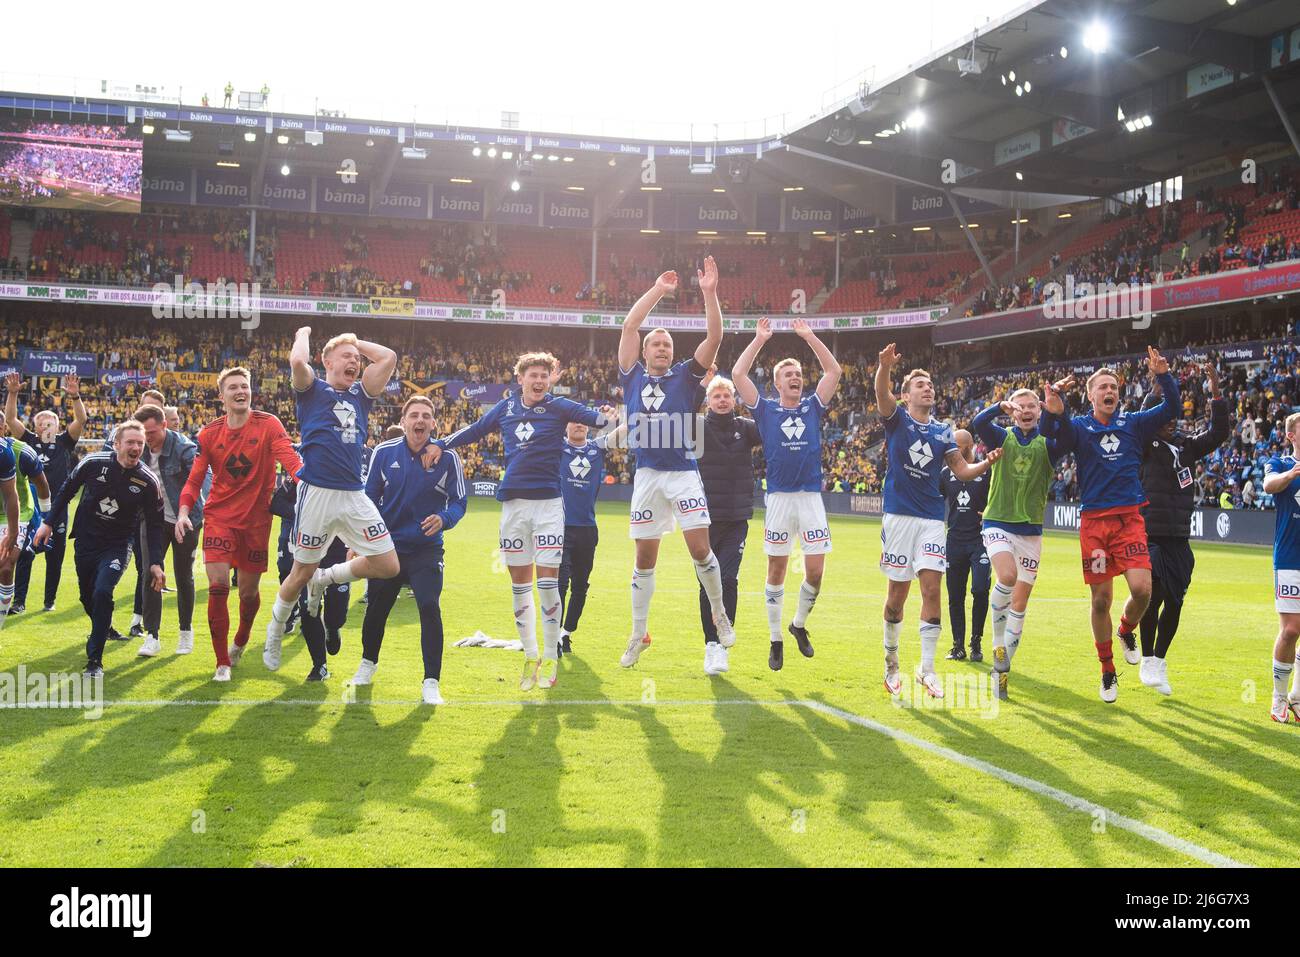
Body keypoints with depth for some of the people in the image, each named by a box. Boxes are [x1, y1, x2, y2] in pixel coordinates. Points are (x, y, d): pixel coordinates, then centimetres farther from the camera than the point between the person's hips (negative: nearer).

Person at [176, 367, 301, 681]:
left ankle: (240, 641, 42)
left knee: (249, 591, 9)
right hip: (219, 516, 1)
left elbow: (289, 457, -21)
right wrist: (183, 512, -14)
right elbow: (194, 479, 3)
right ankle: (222, 663, 1)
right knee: (218, 585, -13)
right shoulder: (209, 434, 1)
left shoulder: (268, 425, -6)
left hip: (256, 519, 0)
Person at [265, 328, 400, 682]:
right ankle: (275, 631, 30)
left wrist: (355, 342, 17)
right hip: (317, 494, -5)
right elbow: (297, 361, -17)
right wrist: (303, 334, 3)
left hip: (354, 496, 5)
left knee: (388, 566, -2)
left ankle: (324, 579, 22)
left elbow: (388, 357, 9)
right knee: (301, 573, 4)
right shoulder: (313, 391, 3)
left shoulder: (361, 394, 17)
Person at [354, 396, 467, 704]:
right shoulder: (384, 452, -5)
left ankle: (431, 682, -7)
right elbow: (369, 499, 5)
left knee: (429, 608, -16)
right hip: (387, 546, 2)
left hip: (426, 549, -2)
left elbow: (458, 502, -5)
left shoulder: (448, 457, -9)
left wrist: (443, 520, -26)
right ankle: (368, 663, 40)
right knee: (376, 608, 13)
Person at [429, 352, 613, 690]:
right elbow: (474, 431, 21)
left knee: (547, 582, -6)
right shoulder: (505, 408, 8)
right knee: (519, 584, 7)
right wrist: (441, 445, 14)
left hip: (548, 501, -3)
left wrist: (605, 417, -38)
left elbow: (589, 415, -17)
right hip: (513, 502, 3)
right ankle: (530, 656, 18)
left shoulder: (558, 406, -2)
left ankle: (550, 657, 7)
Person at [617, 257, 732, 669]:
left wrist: (709, 292, -10)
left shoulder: (685, 375, 7)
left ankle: (719, 614, 14)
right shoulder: (633, 377, 9)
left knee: (701, 549, -9)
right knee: (644, 560, 5)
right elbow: (629, 327, 1)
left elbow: (715, 336, -2)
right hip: (647, 476, 1)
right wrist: (657, 291, 3)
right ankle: (638, 635, 16)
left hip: (684, 473, -1)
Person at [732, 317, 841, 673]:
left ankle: (799, 624, 23)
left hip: (811, 497, 2)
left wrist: (809, 336, 7)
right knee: (776, 570, 3)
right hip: (779, 497, -1)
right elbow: (738, 374, 0)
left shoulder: (813, 407, 13)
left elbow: (833, 371, 8)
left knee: (815, 571, -2)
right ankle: (775, 640, 13)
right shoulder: (765, 410, 8)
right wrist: (759, 339, 3)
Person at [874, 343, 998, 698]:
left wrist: (987, 463, -12)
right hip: (899, 516, -3)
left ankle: (927, 669, 0)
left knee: (931, 589, -7)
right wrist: (885, 367, -39)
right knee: (897, 593, 2)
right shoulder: (897, 418, 3)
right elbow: (881, 395, -19)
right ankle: (891, 663, 20)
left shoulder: (942, 431, 13)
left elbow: (962, 470, 9)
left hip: (932, 519, 3)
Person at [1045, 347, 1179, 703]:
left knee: (1141, 588, -15)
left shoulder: (1134, 423, 9)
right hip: (1094, 520, -1)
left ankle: (1126, 630, 20)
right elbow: (1050, 430, -15)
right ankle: (1107, 672, 19)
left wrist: (1164, 377, -14)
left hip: (1129, 518, 1)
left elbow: (1171, 409, 1)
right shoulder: (1078, 427, 3)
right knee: (1101, 599, 3)